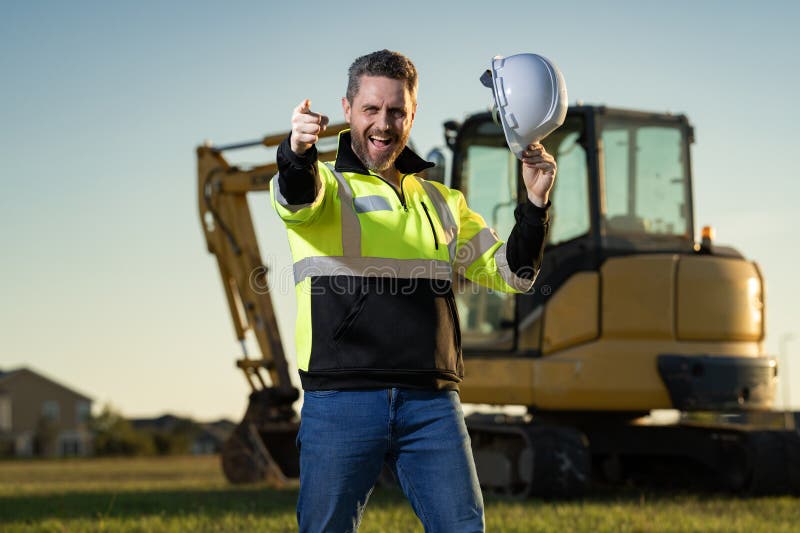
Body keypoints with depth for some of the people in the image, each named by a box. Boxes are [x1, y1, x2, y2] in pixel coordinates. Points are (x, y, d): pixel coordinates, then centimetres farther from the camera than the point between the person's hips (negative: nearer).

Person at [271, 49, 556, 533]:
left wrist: (535, 205, 4)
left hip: (432, 403, 3)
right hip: (342, 400, -3)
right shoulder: (326, 185, 6)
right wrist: (297, 152, -42)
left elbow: (512, 274, 21)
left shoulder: (443, 203, 21)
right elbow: (297, 200, -19)